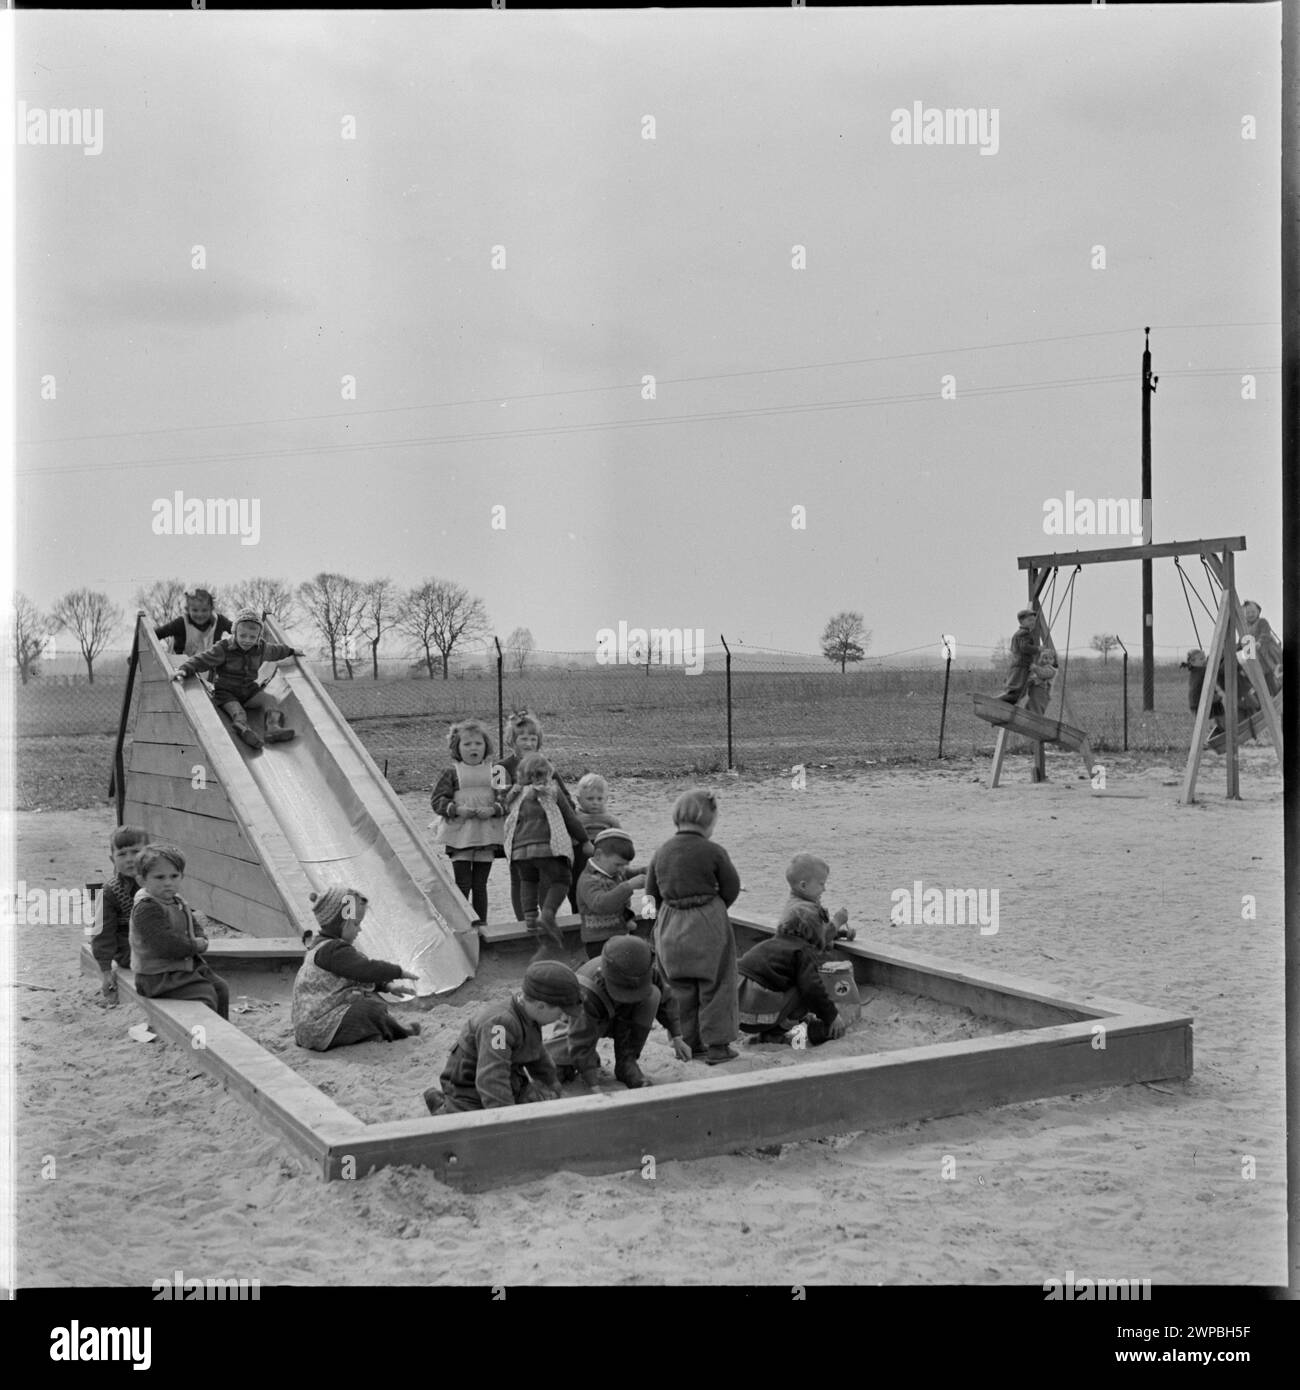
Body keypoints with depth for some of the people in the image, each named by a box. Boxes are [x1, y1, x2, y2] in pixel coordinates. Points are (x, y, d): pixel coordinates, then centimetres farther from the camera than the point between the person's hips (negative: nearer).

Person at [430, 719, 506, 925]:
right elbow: (437, 800, -2)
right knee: (462, 883, -2)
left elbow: (506, 799, 2)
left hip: (486, 836, 2)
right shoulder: (452, 773, 0)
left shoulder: (494, 772, 5)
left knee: (480, 884, 8)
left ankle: (481, 922, 15)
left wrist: (493, 809, -16)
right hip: (459, 836, -2)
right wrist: (456, 809, -17)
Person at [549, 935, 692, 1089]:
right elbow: (581, 1041, -40)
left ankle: (627, 1062, -14)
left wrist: (677, 1037, -9)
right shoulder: (588, 993, -44)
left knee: (652, 994, -29)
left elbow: (665, 999, -9)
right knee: (553, 1072, -23)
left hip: (622, 1018, 3)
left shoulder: (647, 971, -31)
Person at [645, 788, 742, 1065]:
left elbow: (651, 895, 7)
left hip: (669, 928, 4)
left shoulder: (661, 852, 1)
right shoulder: (713, 852, -12)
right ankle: (717, 1045, 12)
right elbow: (731, 890, -2)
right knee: (715, 986, 8)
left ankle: (690, 1044, 21)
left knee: (682, 989, 15)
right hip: (708, 926, -4)